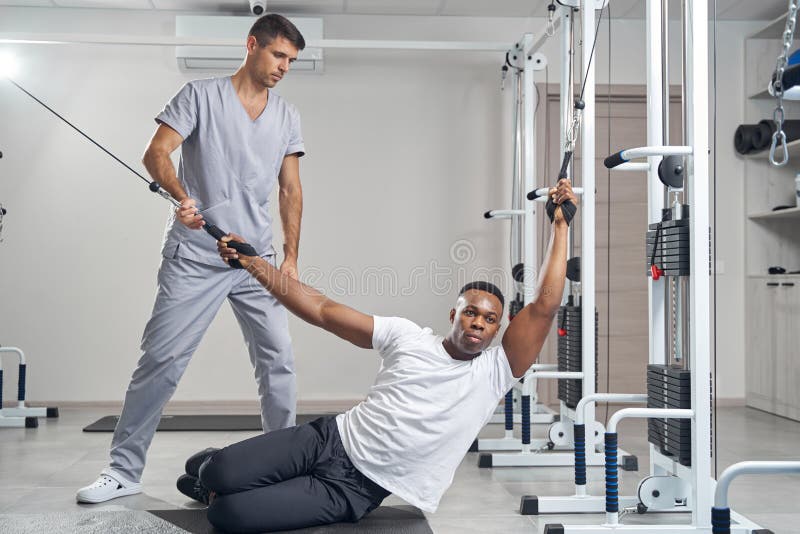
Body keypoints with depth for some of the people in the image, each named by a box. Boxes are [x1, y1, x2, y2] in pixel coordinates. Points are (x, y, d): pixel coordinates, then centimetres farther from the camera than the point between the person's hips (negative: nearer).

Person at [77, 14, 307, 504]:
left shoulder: (287, 117, 12)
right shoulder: (201, 96, 0)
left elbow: (291, 191, 12)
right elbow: (157, 154, -8)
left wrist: (291, 256, 4)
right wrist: (181, 196, -28)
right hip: (195, 257, -4)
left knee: (279, 359, 2)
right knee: (161, 360, -2)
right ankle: (124, 471, 9)